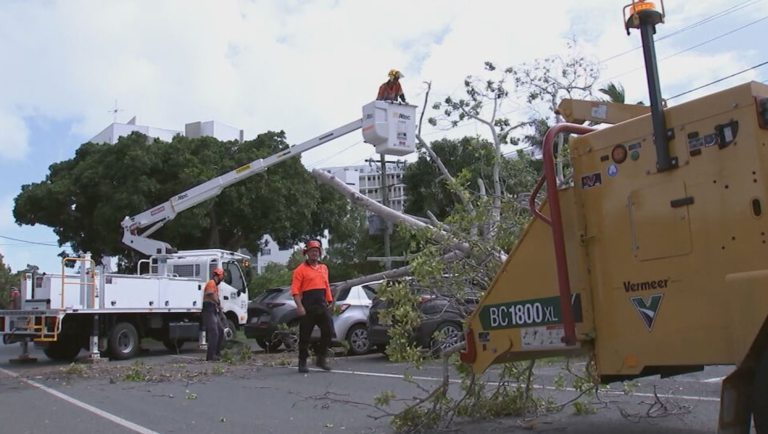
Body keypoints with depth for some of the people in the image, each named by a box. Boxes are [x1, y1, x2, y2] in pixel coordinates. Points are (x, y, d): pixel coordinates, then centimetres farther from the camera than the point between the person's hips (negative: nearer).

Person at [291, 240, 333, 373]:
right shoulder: (301, 269, -3)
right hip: (308, 307, -5)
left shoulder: (324, 268, 17)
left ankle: (321, 359, 14)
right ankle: (302, 362, 9)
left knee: (328, 331, 2)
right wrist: (299, 306, -17)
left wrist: (330, 302, 14)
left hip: (322, 306, 5)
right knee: (305, 335, 0)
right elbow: (295, 290, -9)